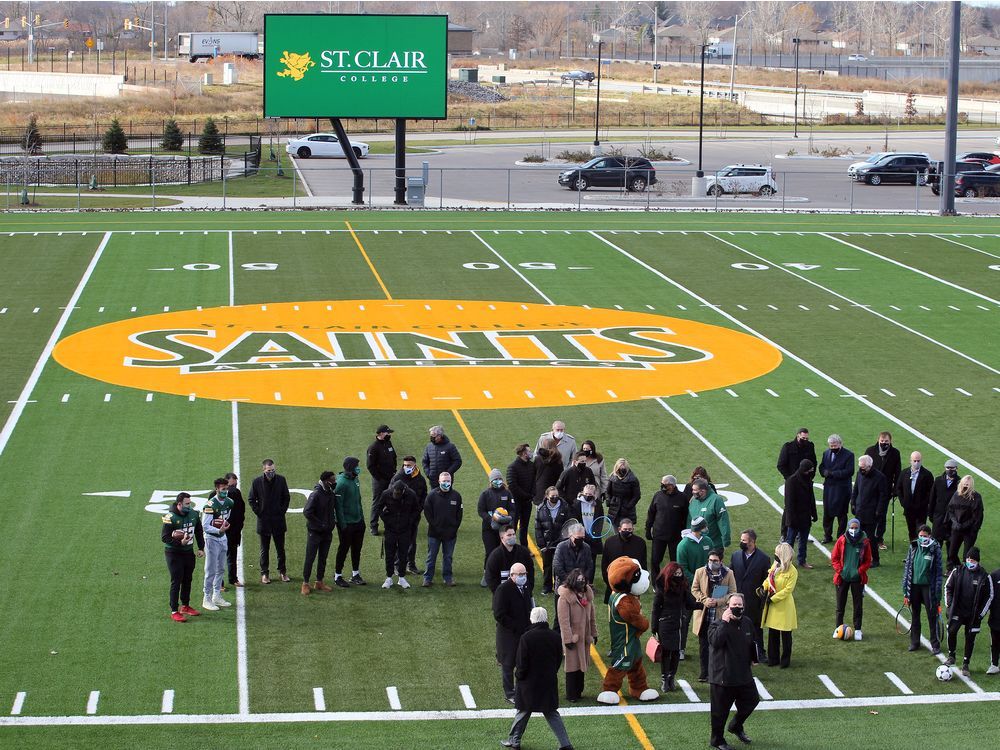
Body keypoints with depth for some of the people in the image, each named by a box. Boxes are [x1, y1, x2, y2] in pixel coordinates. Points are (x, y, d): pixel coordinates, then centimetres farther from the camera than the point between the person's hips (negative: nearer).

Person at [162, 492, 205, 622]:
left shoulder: (193, 514, 1)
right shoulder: (170, 517, -19)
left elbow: (199, 532, 15)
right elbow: (164, 537, -17)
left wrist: (201, 548, 9)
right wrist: (179, 542, -27)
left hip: (189, 552, 6)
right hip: (174, 553, -6)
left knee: (188, 580, 15)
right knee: (176, 581, -4)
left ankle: (185, 606, 31)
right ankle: (174, 611, 2)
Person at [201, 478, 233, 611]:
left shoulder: (229, 502, 3)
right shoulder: (210, 504, -21)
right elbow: (205, 526, -22)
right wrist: (219, 530, -30)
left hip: (223, 538, 8)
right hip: (212, 539, -8)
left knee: (221, 569, 14)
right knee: (211, 570, -5)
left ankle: (217, 596, 25)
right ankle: (207, 599, 3)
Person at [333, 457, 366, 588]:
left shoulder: (356, 480, 6)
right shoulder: (341, 483, -20)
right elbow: (338, 505, -20)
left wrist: (362, 516, 17)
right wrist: (342, 523, -21)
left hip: (358, 521, 8)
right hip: (346, 523, -8)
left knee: (357, 549, 15)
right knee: (343, 549, 2)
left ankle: (355, 574, 26)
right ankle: (338, 576, 14)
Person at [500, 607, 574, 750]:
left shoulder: (527, 637, -19)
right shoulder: (555, 637, -4)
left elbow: (522, 663, -16)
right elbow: (559, 659, 6)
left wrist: (518, 674, 3)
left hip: (530, 682, -4)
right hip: (550, 682, 4)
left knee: (523, 711, 12)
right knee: (551, 713, 11)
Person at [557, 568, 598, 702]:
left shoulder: (587, 594, 5)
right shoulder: (565, 597, -17)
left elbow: (592, 615, 14)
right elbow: (564, 620, -18)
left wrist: (594, 633, 15)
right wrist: (568, 639, -18)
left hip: (585, 636, 7)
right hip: (572, 636, -7)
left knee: (582, 665, 13)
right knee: (572, 666, 1)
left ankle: (578, 691, 24)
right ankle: (571, 695, 10)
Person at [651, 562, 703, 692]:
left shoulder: (684, 586, 0)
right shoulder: (661, 589, -10)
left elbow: (690, 604, 4)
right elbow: (656, 609, -5)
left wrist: (703, 604, -13)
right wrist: (654, 629, -5)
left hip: (680, 624, 4)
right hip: (665, 624, -4)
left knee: (676, 651, 8)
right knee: (665, 651, 2)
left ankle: (671, 678, 21)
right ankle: (664, 680, 12)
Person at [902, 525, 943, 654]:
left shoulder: (935, 549, -6)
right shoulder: (913, 547, 2)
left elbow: (938, 572, -5)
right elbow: (907, 568, 6)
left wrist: (937, 594, -10)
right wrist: (906, 592, 3)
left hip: (928, 586, -3)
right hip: (914, 586, 3)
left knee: (932, 616, -1)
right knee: (914, 615, 12)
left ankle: (935, 645, 8)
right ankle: (914, 642, 24)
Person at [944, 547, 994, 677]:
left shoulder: (984, 576, -6)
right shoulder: (958, 572, -1)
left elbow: (990, 596, 2)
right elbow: (948, 587, 11)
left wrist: (981, 613, -2)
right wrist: (948, 604, 2)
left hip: (974, 614, 0)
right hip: (957, 611, 1)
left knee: (970, 638, 5)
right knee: (952, 631, -19)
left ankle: (965, 665, 18)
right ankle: (951, 656, 1)